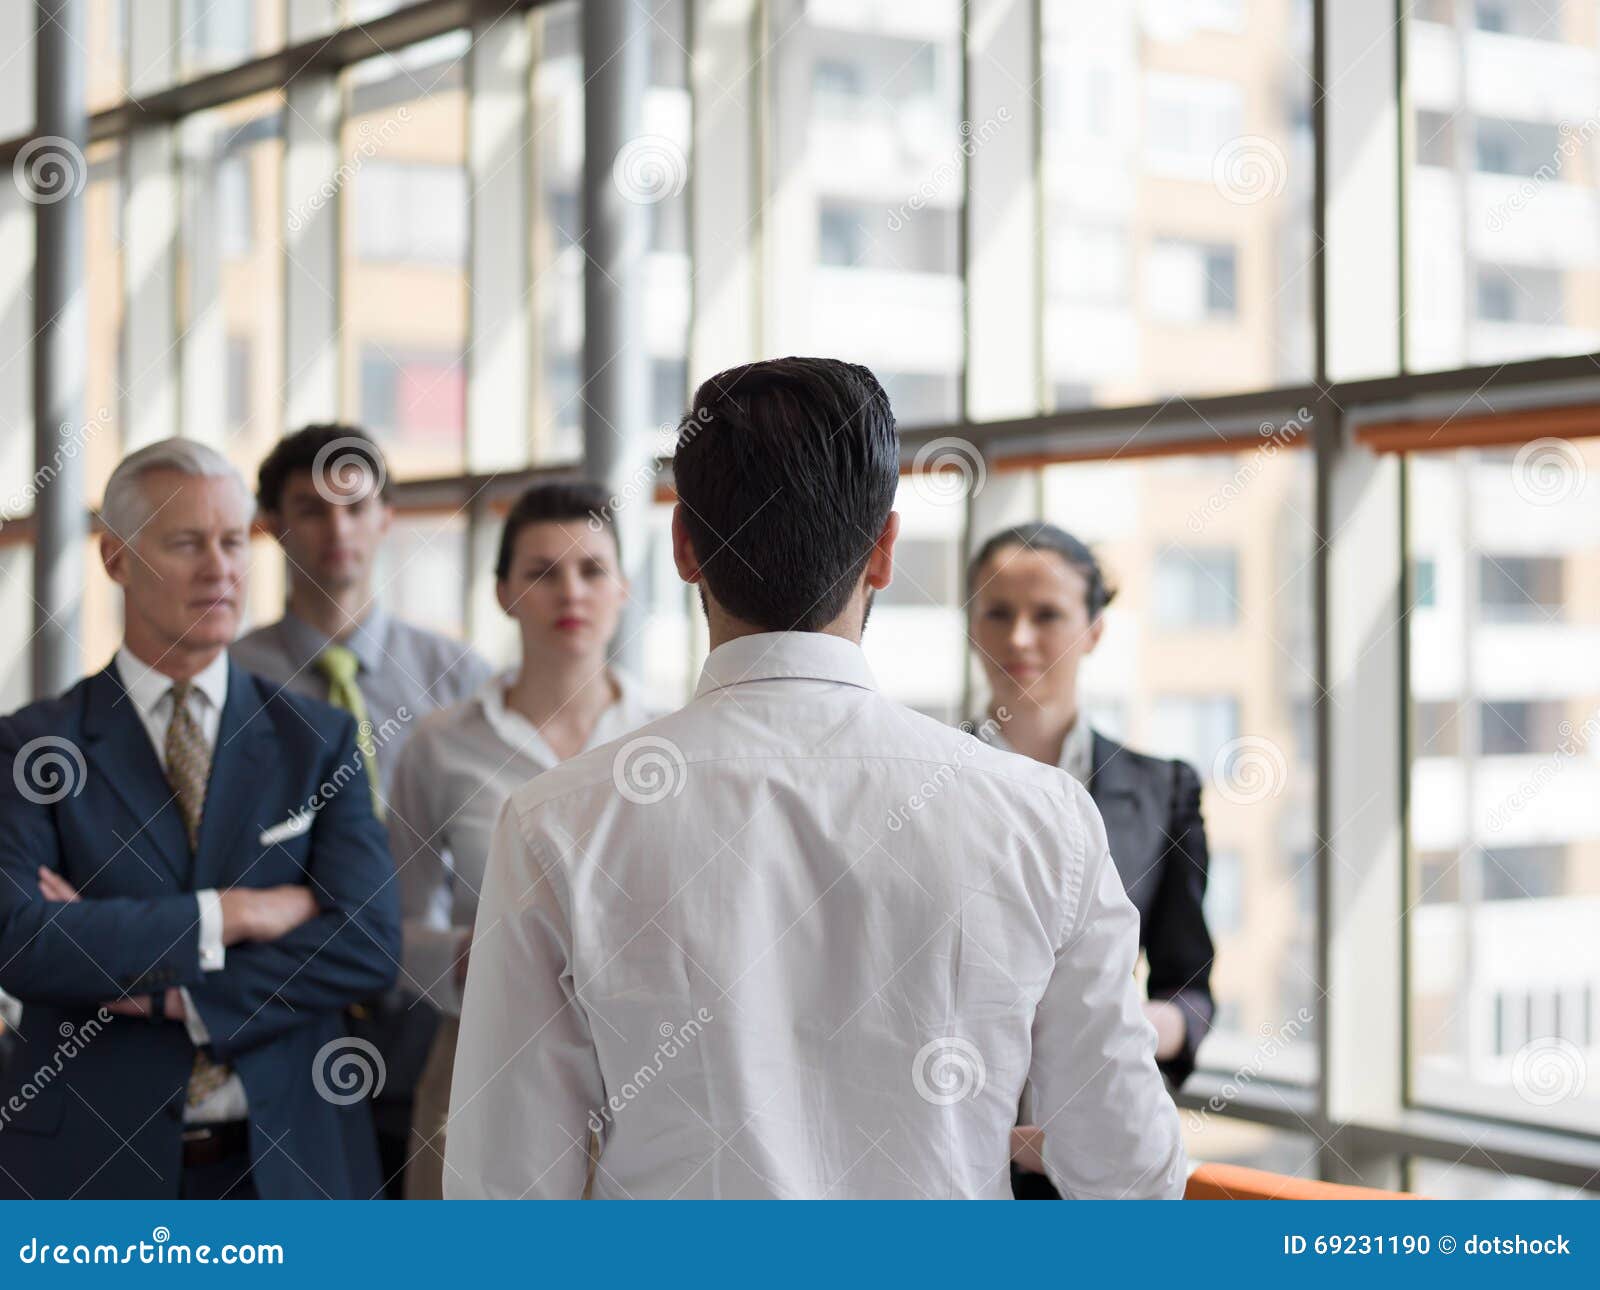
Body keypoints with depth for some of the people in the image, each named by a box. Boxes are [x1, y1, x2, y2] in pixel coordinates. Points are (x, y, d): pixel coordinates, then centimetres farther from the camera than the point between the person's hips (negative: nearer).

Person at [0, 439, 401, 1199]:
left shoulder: (318, 741, 4)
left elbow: (369, 946, -8)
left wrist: (165, 989, -14)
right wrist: (230, 914, -15)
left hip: (284, 1164, 1)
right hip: (90, 1164, -1)